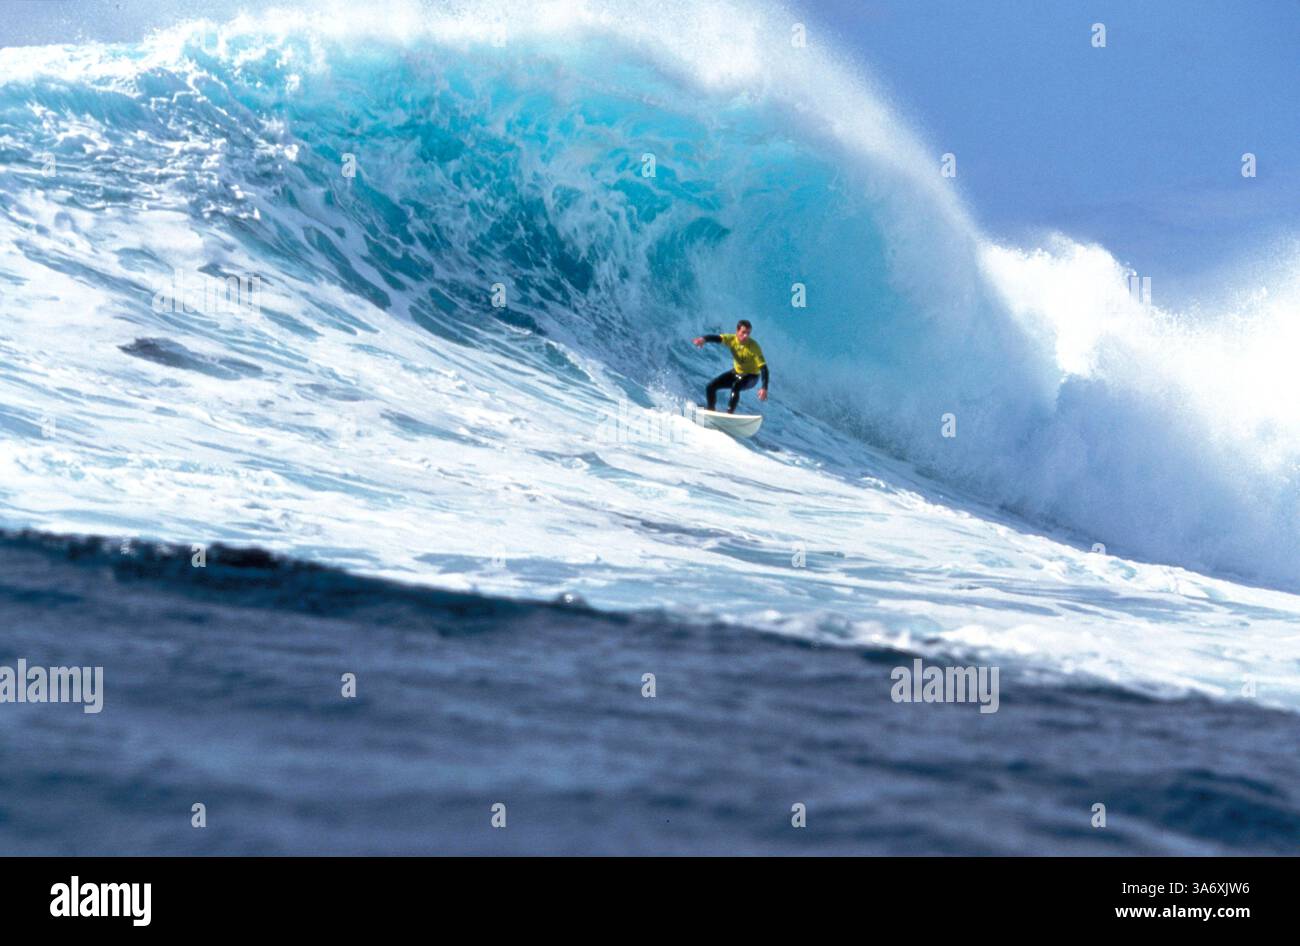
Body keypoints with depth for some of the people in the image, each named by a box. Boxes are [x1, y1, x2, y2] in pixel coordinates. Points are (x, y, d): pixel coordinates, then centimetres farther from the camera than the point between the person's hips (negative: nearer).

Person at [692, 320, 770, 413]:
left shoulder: (753, 346, -27)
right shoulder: (732, 339, -15)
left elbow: (763, 367, -29)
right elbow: (717, 338, -32)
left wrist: (764, 388, -40)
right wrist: (703, 339, -55)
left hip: (751, 376, -5)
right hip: (736, 373, 5)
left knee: (735, 386, -37)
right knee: (711, 387, -4)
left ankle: (730, 413, -33)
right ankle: (711, 411, 18)